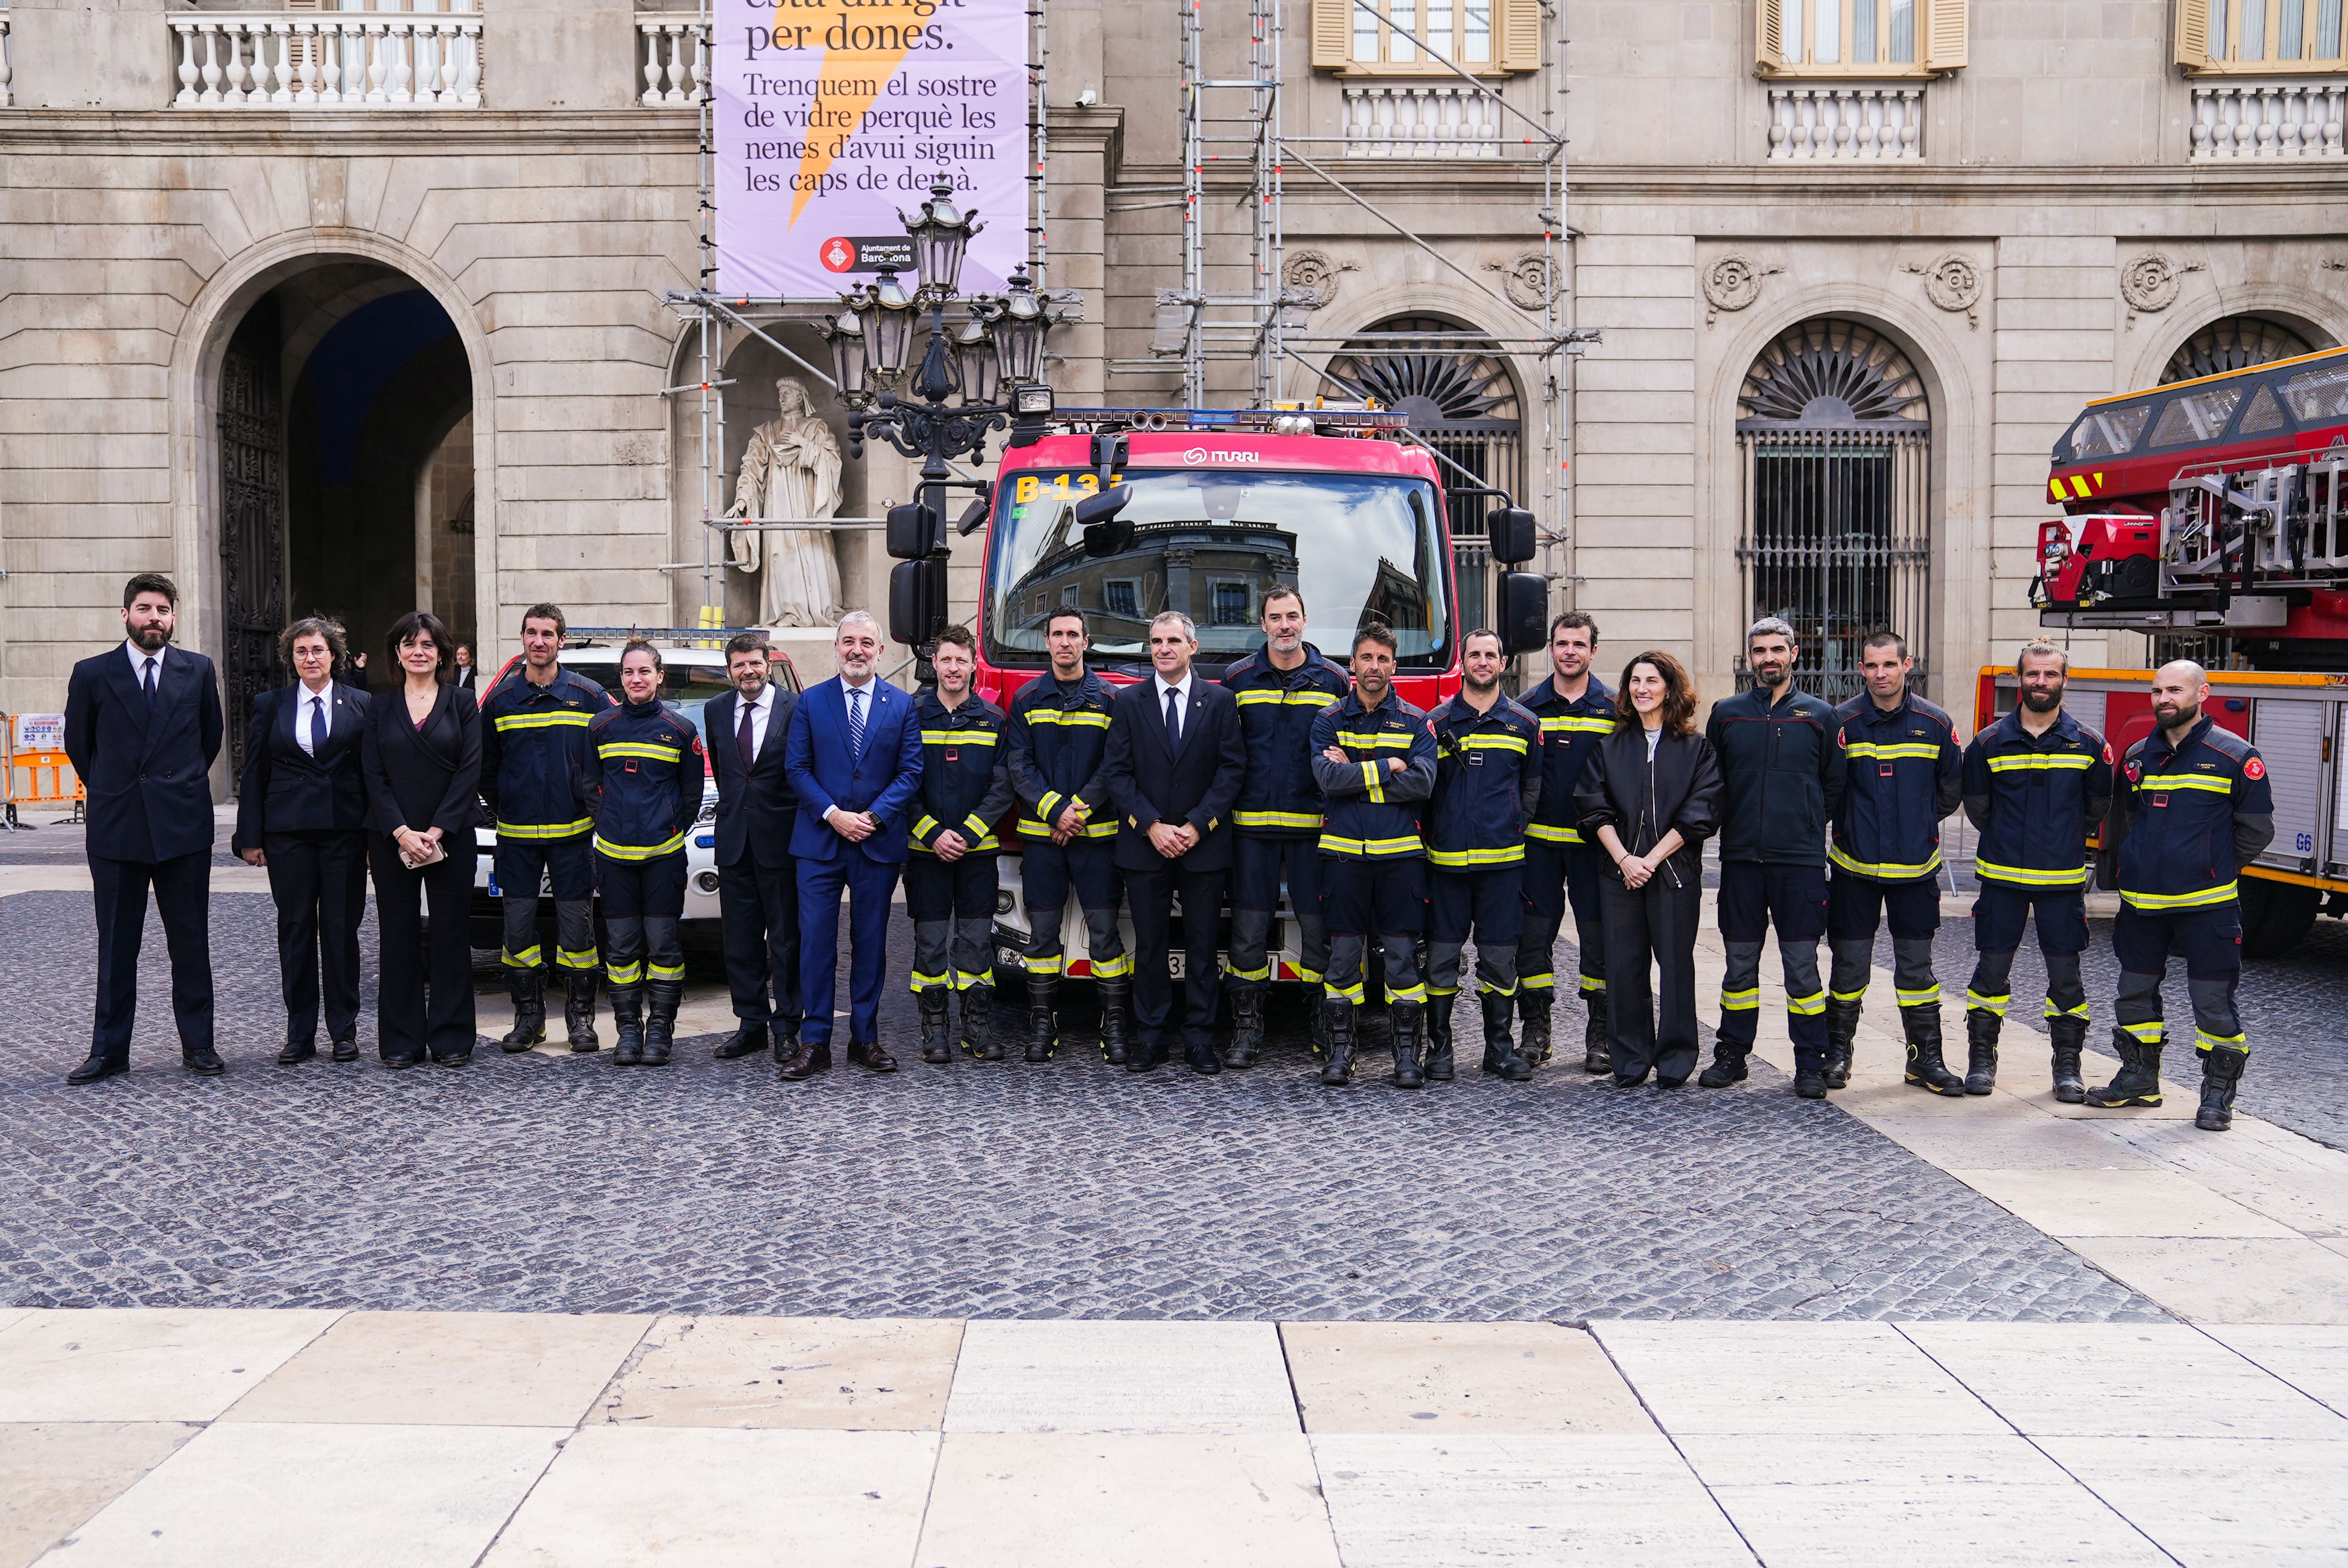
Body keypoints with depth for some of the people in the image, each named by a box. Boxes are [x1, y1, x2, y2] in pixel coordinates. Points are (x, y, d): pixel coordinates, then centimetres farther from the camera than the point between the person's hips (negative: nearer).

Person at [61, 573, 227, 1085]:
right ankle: (109, 1050, 12)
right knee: (117, 945, 6)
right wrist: (110, 793, 14)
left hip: (184, 826, 0)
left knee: (191, 941, 5)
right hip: (116, 827, 0)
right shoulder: (91, 675, 1)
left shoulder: (198, 671, 3)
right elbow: (78, 745, 12)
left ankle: (198, 1044, 13)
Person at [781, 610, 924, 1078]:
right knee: (815, 942, -2)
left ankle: (866, 1039, 15)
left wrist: (873, 817, -11)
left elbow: (910, 772, 1)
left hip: (878, 844, 1)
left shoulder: (902, 705, 5)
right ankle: (815, 1045, 2)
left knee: (871, 943, 7)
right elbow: (796, 768, 1)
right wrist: (832, 814, -11)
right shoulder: (811, 702, 5)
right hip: (819, 842, 0)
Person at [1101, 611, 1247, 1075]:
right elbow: (1117, 772, 1)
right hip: (1144, 844, 1)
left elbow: (1232, 767, -1)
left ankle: (1199, 1037, 10)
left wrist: (1197, 826, -10)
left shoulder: (1220, 701, 4)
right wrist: (1151, 826, -10)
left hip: (1204, 844, 0)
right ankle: (1152, 1036, 12)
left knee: (1203, 945, 3)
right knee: (1150, 944, 5)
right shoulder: (1129, 701, 5)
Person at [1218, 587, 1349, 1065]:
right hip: (1253, 826, 0)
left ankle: (1326, 1025, 15)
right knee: (1249, 930, 1)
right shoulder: (1237, 680, 7)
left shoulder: (1334, 680, 6)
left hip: (1314, 826, 0)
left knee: (1319, 927, 3)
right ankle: (1246, 1030, 8)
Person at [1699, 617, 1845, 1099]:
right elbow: (1710, 783, 16)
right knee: (1740, 963, 7)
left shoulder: (1819, 716, 5)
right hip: (1740, 859, 1)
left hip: (1801, 861, -1)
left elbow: (1836, 787, 11)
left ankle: (1810, 1064, 6)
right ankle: (1732, 1055, 17)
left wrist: (1807, 825, 7)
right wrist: (1735, 825, 9)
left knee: (1802, 964, -1)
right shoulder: (1726, 714, 7)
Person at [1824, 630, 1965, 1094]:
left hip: (1915, 866, 1)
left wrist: (1918, 822, 11)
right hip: (1854, 865, -1)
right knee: (1849, 964, 5)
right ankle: (1837, 1053, 18)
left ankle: (1926, 1059, 16)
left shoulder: (1935, 723, -1)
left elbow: (1952, 790, 11)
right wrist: (1857, 828, 6)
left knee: (1916, 965, 7)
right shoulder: (1843, 722, -5)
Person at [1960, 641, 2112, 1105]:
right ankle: (1982, 1058, 15)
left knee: (2065, 973, 3)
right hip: (2002, 877, 0)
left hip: (2062, 880, 0)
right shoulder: (1990, 743, 0)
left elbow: (2097, 809, 13)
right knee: (1992, 967, 4)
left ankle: (2068, 1065, 12)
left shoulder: (2089, 745, 2)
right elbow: (1976, 806, 11)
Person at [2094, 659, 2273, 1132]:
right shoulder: (2137, 757, 9)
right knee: (2135, 992, 13)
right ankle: (2139, 1078, 27)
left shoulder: (2235, 756, -5)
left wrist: (2213, 868, 4)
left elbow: (2256, 829, 0)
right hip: (2141, 905, 5)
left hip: (2206, 906, -5)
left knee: (2213, 999, -2)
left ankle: (2218, 1093, 8)